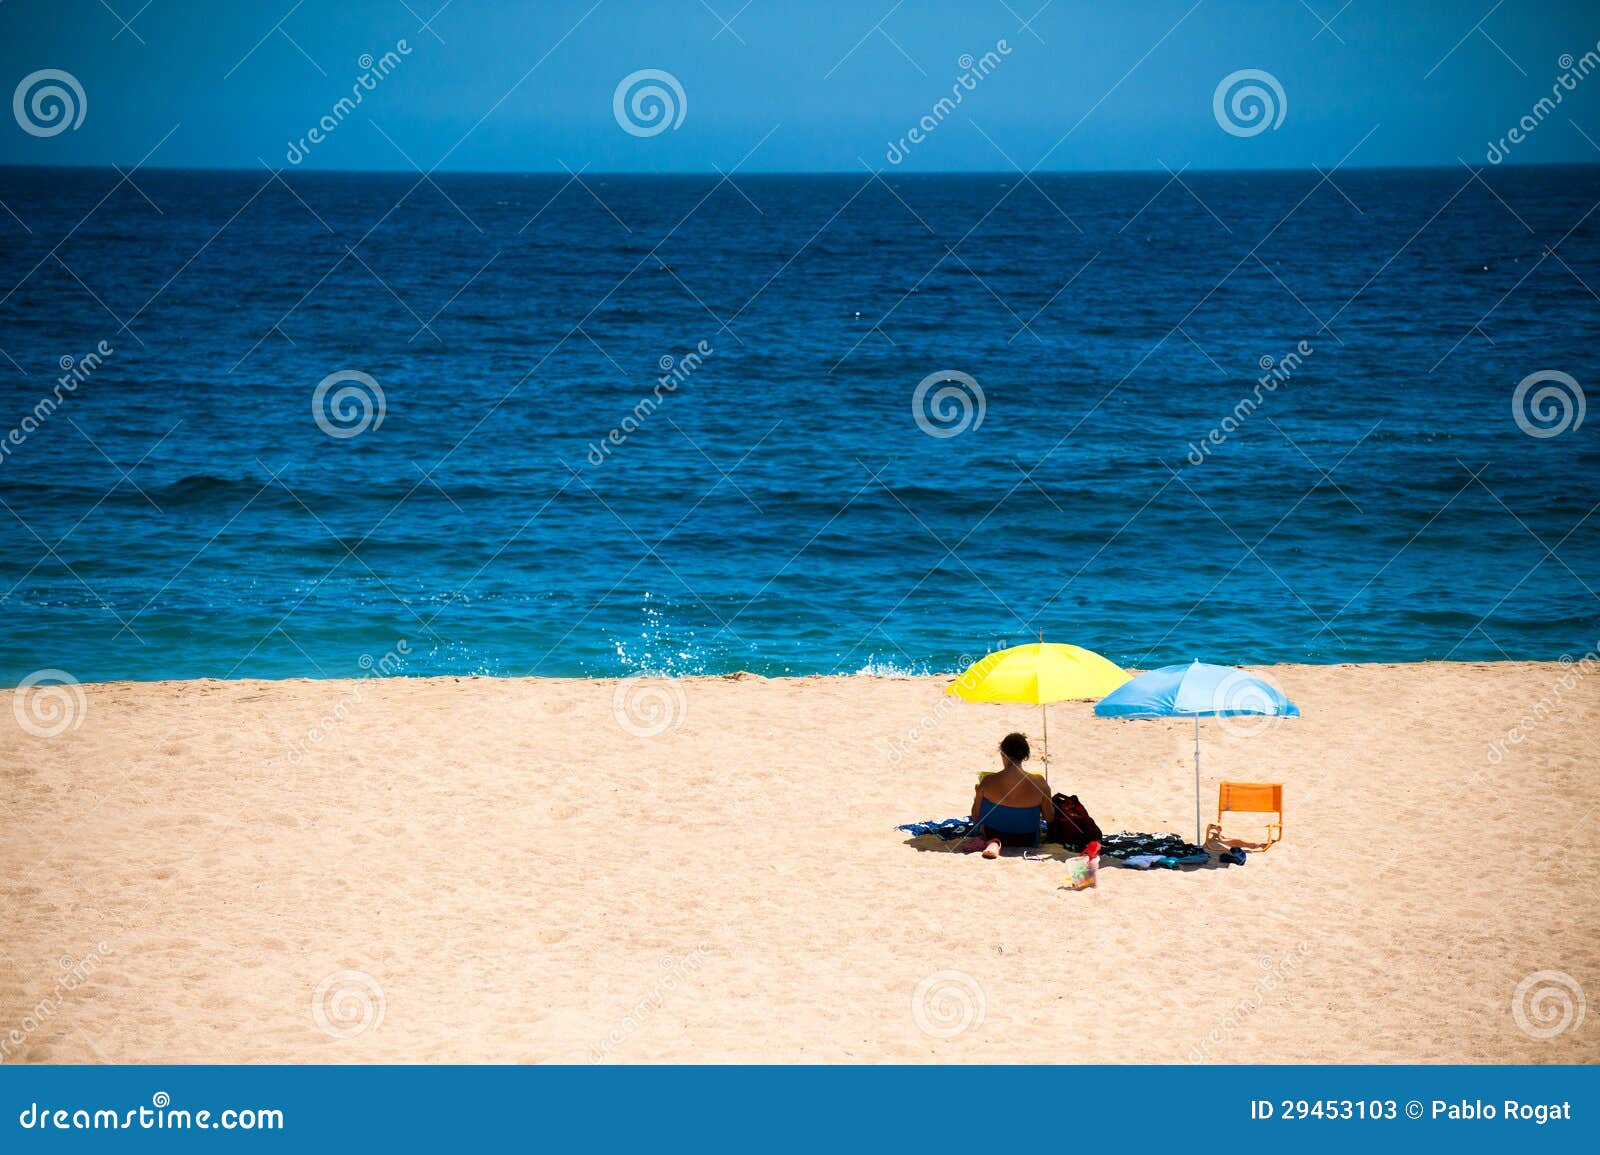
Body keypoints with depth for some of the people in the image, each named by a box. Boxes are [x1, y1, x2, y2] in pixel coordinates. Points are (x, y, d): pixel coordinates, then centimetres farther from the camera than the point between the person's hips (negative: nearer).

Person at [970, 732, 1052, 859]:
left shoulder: (988, 781, -19)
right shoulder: (1039, 783, -19)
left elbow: (976, 816, -6)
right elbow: (1049, 817, -6)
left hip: (993, 833, 1)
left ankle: (993, 842, 1)